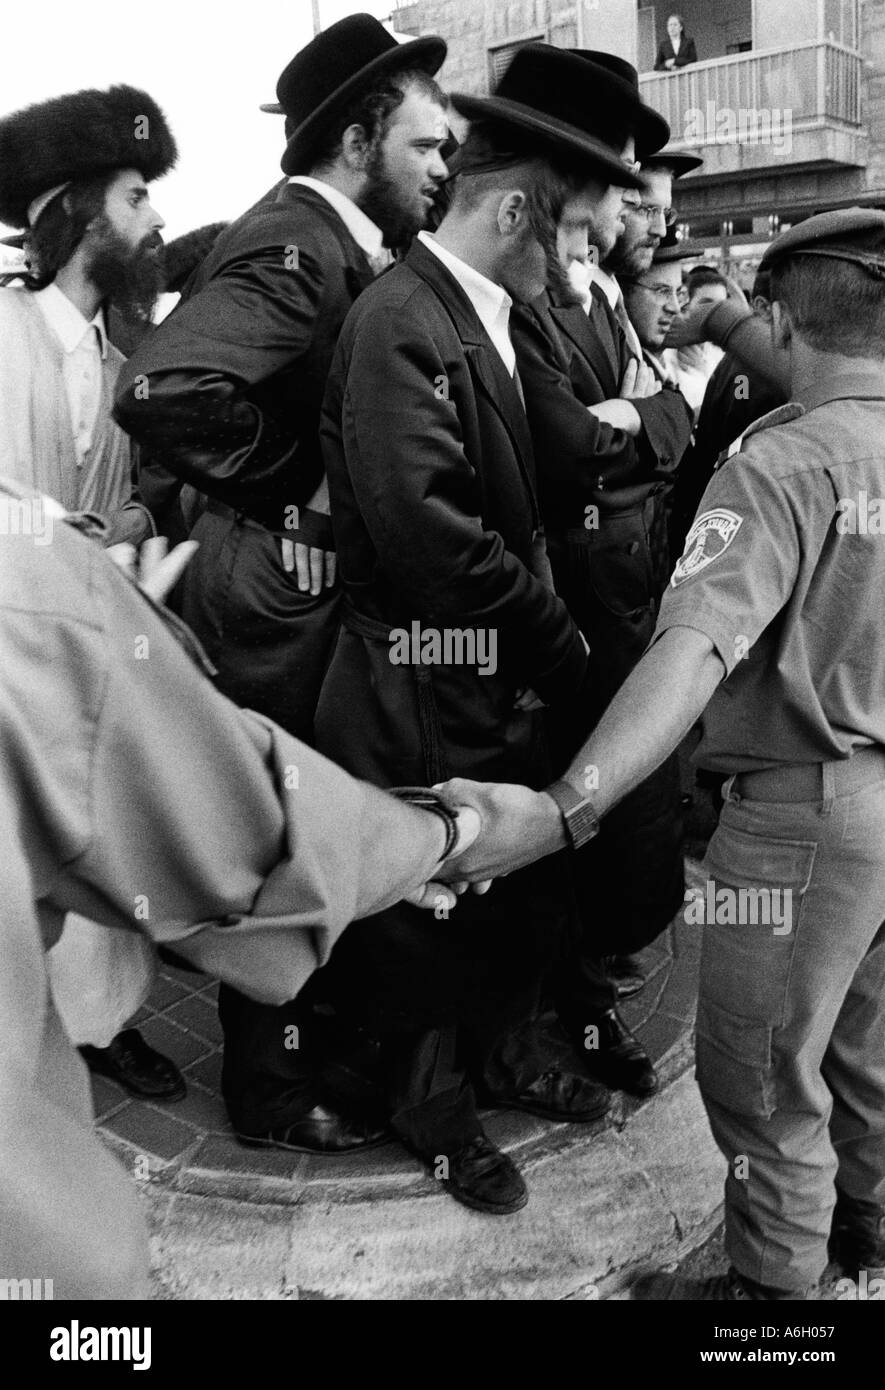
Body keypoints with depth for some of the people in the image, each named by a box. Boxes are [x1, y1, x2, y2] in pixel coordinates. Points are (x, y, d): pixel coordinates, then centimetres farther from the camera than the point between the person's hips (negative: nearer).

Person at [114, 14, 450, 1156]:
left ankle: (313, 1034, 42)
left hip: (307, 587, 9)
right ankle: (272, 1092, 27)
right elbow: (163, 388, -32)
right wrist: (293, 485, -21)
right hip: (277, 589, -9)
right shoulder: (290, 247, -18)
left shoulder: (331, 244, 11)